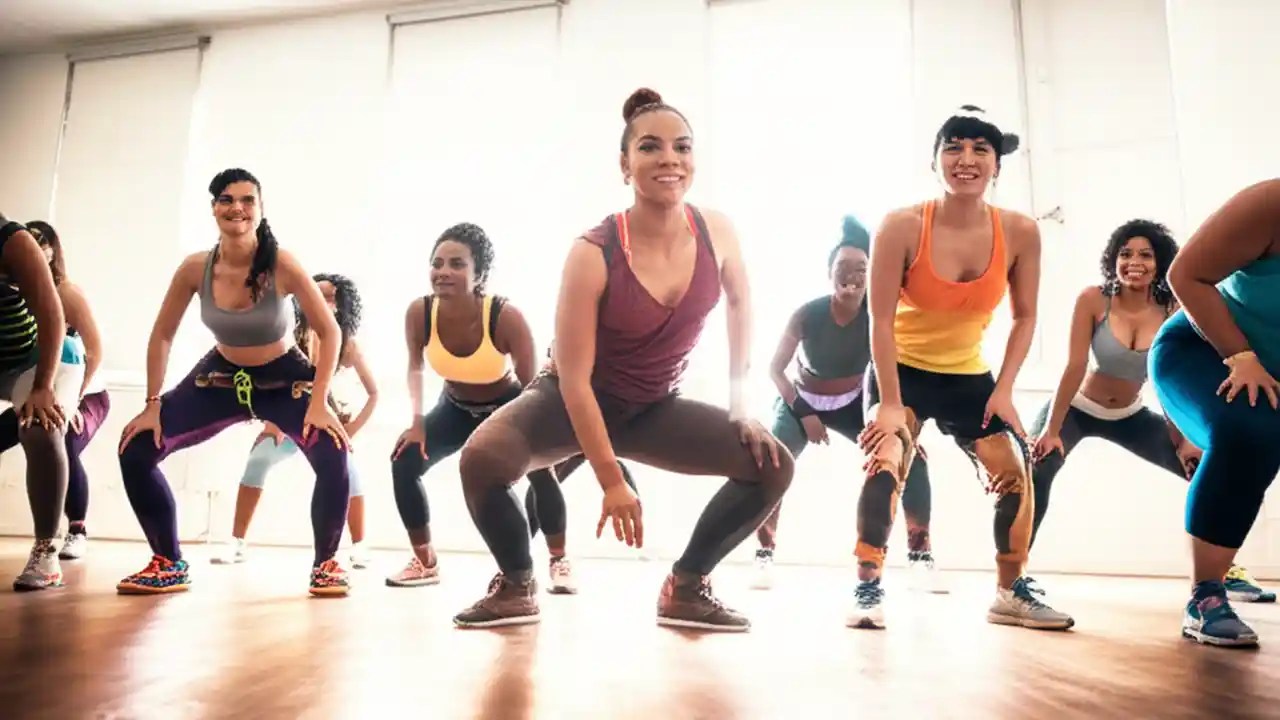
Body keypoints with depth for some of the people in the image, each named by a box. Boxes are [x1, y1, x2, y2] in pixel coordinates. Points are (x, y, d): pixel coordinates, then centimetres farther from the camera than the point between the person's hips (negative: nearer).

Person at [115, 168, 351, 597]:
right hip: (222, 377, 4)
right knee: (136, 448, -8)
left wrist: (319, 402, -25)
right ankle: (169, 565, 9)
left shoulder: (282, 265, -23)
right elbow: (162, 336, -3)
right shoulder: (195, 268, -15)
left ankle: (326, 564, -5)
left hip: (286, 378, -3)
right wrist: (152, 405, -5)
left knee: (333, 456, -28)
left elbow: (330, 332, -19)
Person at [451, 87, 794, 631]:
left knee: (773, 466, -10)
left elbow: (739, 301, 8)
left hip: (656, 409, 4)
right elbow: (573, 377, -23)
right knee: (482, 460, -30)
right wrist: (612, 482, -23)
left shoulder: (716, 233, -14)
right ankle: (516, 587, 0)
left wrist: (739, 406, 4)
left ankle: (686, 588, 8)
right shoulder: (593, 254, -26)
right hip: (569, 402, -4)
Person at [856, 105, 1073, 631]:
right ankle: (867, 589, -16)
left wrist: (1004, 390, -9)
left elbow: (1025, 317, -1)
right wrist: (890, 403, -24)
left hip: (969, 377, 4)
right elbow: (881, 320, -21)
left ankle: (1010, 594, 22)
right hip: (902, 371, -4)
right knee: (885, 460, -25)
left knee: (1014, 472, 2)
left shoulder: (1020, 233, -12)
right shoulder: (902, 227, -22)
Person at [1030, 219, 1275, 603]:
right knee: (1035, 472, -27)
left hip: (1131, 416, 4)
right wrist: (1052, 429, -24)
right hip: (1077, 408, -4)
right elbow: (1075, 367, -22)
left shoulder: (1172, 313, -12)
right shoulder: (1092, 300, -20)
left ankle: (1223, 571, 15)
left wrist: (1181, 441, -11)